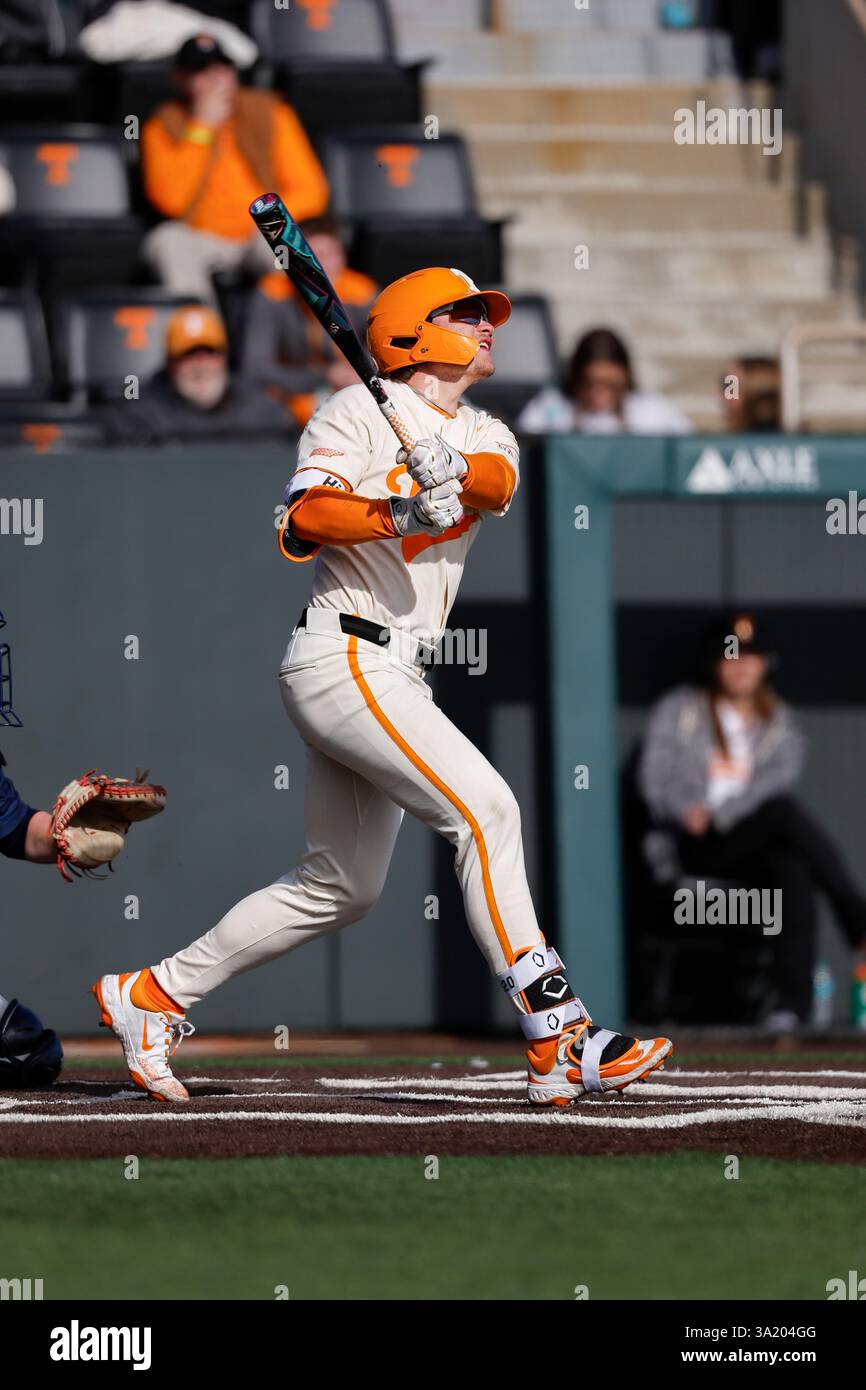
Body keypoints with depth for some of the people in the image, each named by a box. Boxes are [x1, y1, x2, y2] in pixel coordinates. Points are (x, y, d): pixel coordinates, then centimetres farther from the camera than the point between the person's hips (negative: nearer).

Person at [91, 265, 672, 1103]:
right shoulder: (362, 413, -3)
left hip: (394, 679, 9)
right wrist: (399, 514, -33)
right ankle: (559, 1044, -23)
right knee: (484, 809, -19)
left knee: (342, 889, 13)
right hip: (343, 661, -9)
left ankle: (151, 997, 23)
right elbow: (303, 520, -18)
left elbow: (497, 484, -8)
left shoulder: (486, 438, 17)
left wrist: (453, 472, -30)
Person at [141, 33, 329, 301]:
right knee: (167, 240, -32)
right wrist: (201, 128, -17)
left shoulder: (268, 115, 2)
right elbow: (171, 199, -17)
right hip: (203, 237, 0)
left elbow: (309, 191, 0)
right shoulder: (165, 126, -1)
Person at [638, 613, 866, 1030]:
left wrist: (719, 812, -16)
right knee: (784, 809, -33)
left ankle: (794, 999, -44)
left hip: (749, 842, 2)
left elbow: (781, 775, 0)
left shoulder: (779, 722, 18)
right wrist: (689, 812, -14)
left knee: (792, 869, -37)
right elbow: (655, 775, 6)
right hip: (695, 846, -2)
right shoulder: (680, 710, 15)